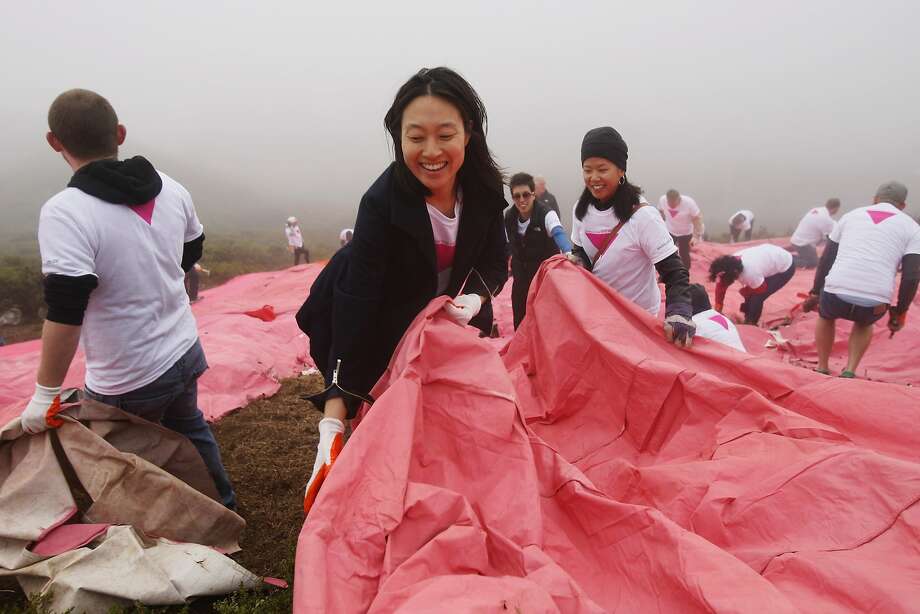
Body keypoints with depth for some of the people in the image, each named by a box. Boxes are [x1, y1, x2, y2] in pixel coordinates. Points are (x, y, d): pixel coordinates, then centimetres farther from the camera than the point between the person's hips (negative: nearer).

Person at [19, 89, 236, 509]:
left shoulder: (64, 213, -23)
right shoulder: (172, 190, -4)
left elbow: (64, 316, -24)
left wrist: (46, 394, -14)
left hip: (126, 383, -6)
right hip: (185, 352, 7)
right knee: (189, 429, 30)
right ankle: (222, 506, 48)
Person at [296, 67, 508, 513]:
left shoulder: (484, 189, -18)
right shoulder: (382, 202, -32)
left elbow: (494, 262, -4)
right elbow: (355, 300, -36)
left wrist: (476, 297, -28)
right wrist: (334, 417, -39)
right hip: (380, 327, -4)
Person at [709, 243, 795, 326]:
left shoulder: (750, 273, -41)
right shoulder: (731, 261, -21)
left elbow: (761, 289, -20)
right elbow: (721, 285, -9)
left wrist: (743, 291, -5)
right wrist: (718, 309, -9)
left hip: (785, 267, -7)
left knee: (756, 298, -12)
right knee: (750, 295, 7)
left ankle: (750, 324, 9)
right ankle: (747, 320, 30)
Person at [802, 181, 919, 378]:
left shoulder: (851, 215, 19)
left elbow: (826, 260, 18)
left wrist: (815, 293, 26)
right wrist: (900, 313, 15)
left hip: (836, 293, 1)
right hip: (875, 303, 0)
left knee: (826, 317, 37)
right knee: (864, 323, 36)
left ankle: (821, 369, 36)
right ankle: (849, 372, 24)